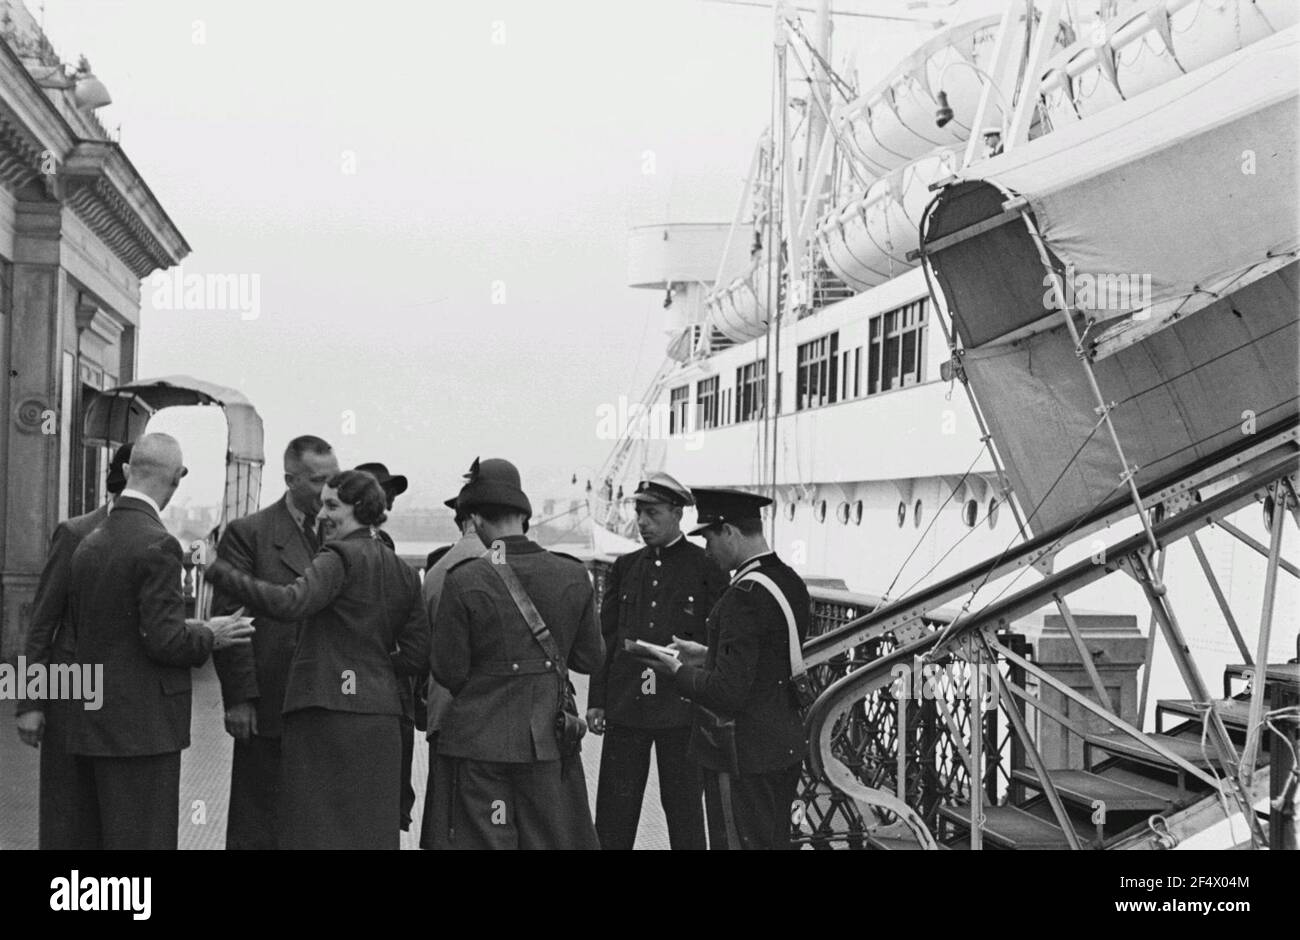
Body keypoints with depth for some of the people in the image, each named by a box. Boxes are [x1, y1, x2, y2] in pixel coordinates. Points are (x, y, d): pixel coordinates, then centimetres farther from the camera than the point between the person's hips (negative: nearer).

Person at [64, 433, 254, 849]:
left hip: (89, 725, 8)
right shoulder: (157, 545, -15)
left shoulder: (89, 544, 10)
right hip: (142, 728, -8)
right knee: (142, 838, -4)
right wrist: (211, 636, 0)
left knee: (91, 837, 12)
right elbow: (166, 642, -19)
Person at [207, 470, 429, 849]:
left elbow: (291, 604, -25)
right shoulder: (403, 573, 13)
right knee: (370, 829, 9)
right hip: (380, 721, 7)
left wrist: (219, 569, -21)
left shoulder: (339, 558, -8)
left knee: (317, 828, -2)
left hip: (326, 713, -7)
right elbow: (416, 656, 12)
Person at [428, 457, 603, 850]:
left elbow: (449, 673, -8)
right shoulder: (573, 577, -3)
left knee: (483, 839, 4)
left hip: (477, 743, -3)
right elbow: (591, 658, 6)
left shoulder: (463, 582, -13)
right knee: (552, 838, 14)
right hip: (547, 741, 3)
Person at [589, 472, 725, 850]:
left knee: (684, 810, 6)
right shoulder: (625, 567, 11)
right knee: (613, 812, 6)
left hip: (681, 709, -4)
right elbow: (604, 638, 12)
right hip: (625, 706, 4)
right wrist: (597, 701, 7)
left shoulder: (706, 567, -2)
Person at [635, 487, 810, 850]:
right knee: (775, 841, 18)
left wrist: (678, 671, -8)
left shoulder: (746, 595, -22)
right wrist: (707, 655, 14)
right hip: (785, 748, 9)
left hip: (744, 758, -9)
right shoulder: (791, 582, 7)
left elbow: (728, 692, -25)